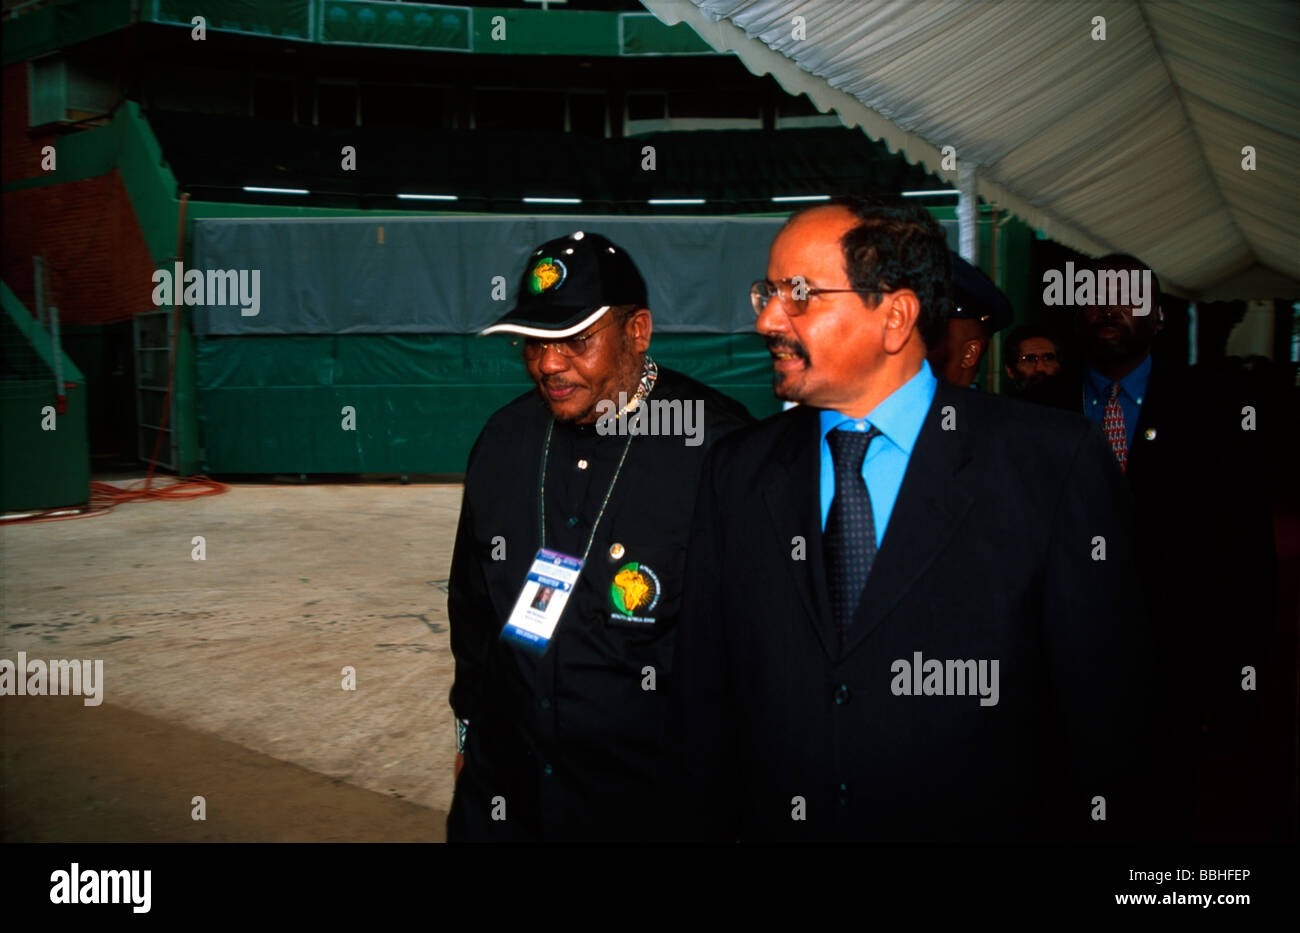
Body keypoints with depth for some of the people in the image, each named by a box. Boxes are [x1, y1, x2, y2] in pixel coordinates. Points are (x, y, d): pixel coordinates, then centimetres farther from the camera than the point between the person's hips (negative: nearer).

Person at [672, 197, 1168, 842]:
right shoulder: (736, 471, -1)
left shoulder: (1054, 464, -12)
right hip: (779, 822, 3)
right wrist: (703, 828, -2)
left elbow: (1111, 714, -11)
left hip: (982, 824, -2)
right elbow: (705, 698, 2)